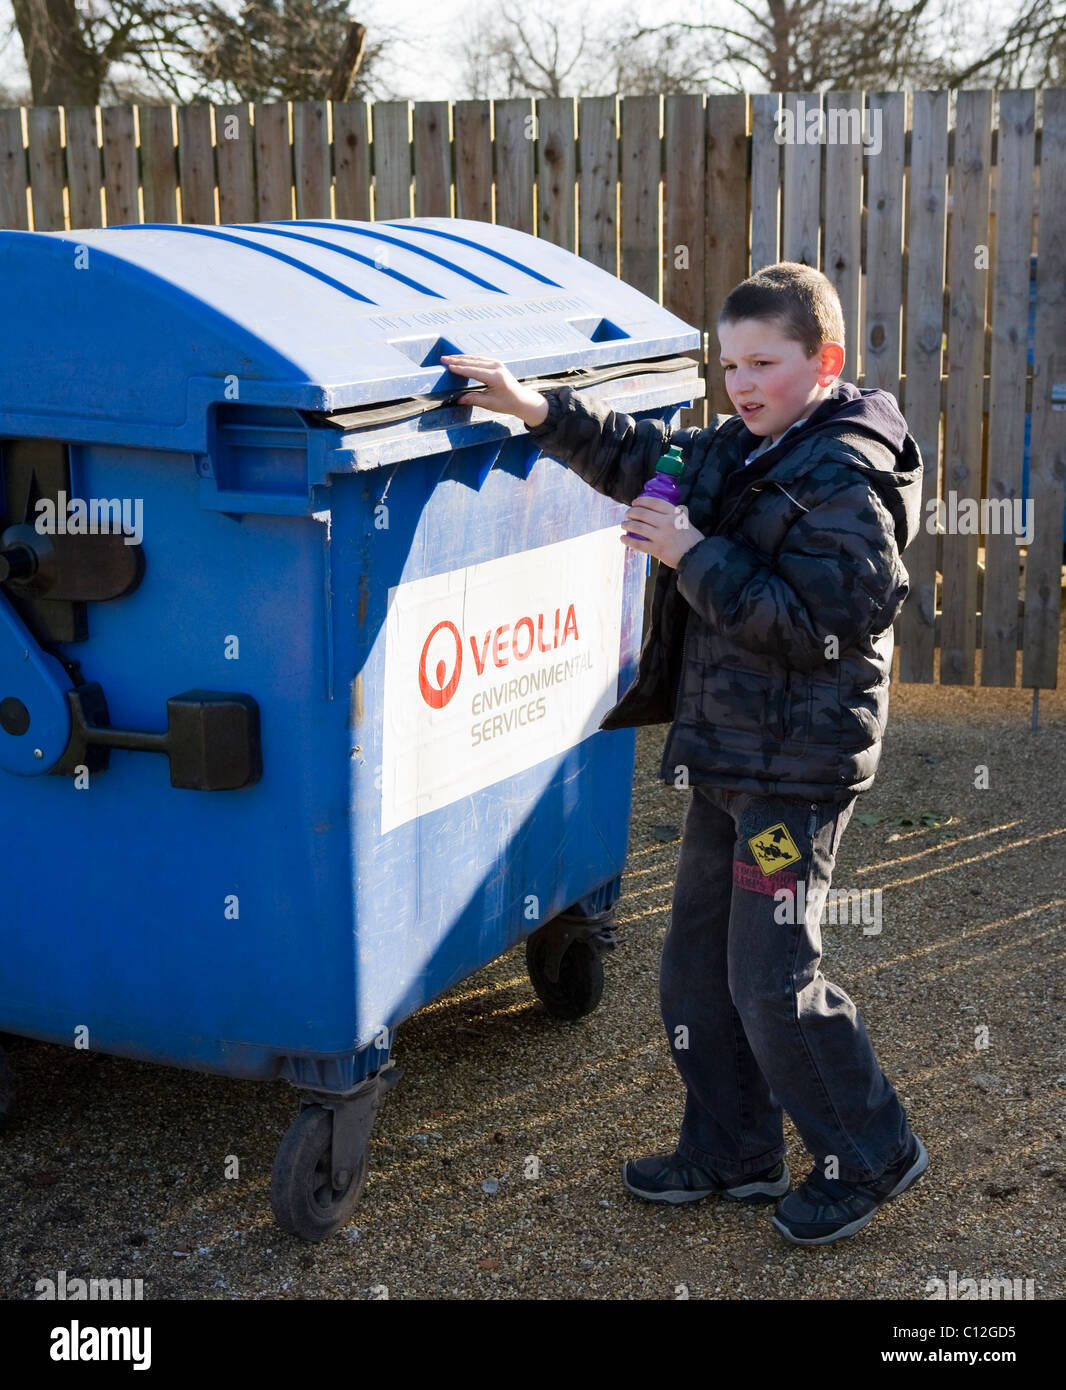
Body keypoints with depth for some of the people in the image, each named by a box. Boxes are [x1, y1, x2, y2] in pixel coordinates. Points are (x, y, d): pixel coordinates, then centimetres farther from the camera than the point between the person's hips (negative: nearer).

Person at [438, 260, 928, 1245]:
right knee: (698, 964, 14)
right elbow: (642, 458, 22)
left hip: (797, 766, -9)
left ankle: (870, 1155, 14)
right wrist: (535, 408, 11)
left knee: (771, 980, -6)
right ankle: (732, 1154, 29)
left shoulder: (847, 478, -17)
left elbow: (815, 624, -23)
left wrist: (694, 555, -21)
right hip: (727, 758, 10)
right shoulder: (738, 451, 11)